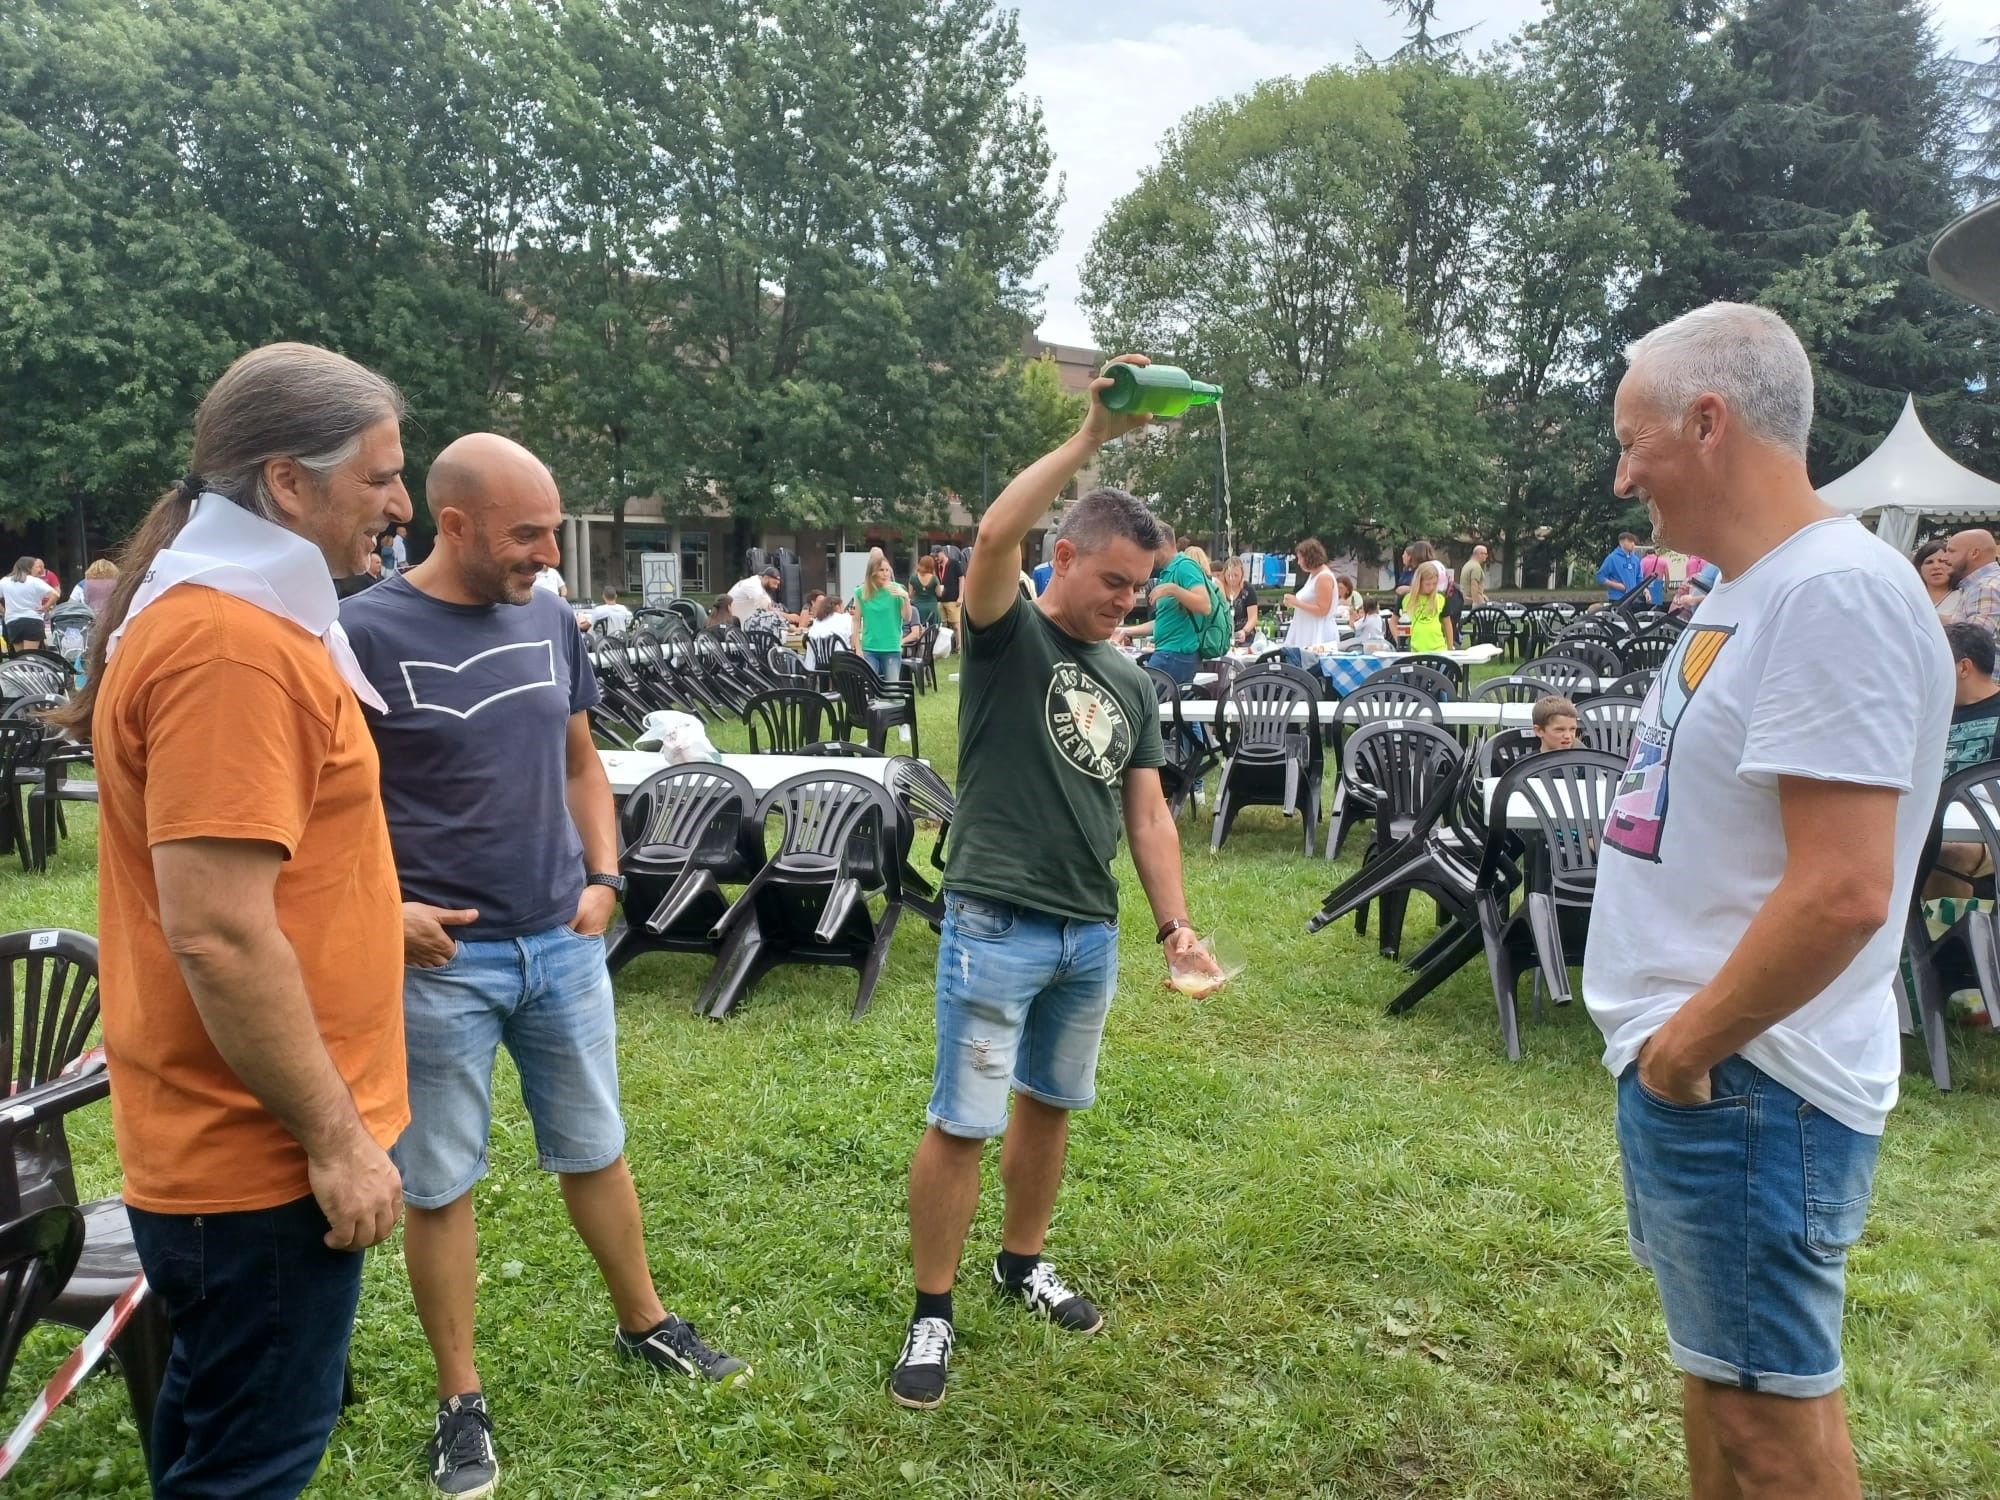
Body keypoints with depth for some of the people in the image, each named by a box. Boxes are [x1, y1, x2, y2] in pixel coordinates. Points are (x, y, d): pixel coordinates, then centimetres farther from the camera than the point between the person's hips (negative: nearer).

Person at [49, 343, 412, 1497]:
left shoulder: (220, 614, 10)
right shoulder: (232, 644, -23)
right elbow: (218, 936, -27)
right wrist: (336, 1134, -20)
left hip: (234, 1141, 10)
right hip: (262, 1153, -10)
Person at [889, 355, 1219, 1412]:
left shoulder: (1133, 686, 13)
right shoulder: (1008, 636, -4)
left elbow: (1149, 816, 13)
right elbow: (994, 535, -25)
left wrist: (1175, 926, 4)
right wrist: (1090, 438, -25)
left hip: (1092, 933, 7)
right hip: (996, 926, -6)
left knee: (1049, 1105, 19)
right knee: (963, 1123, 0)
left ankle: (1022, 1263, 38)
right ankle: (932, 1313, 15)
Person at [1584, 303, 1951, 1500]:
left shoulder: (1837, 591, -20)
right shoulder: (1749, 591, 10)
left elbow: (1842, 891, -26)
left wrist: (1688, 1045, -16)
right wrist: (1670, 1037, 12)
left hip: (1745, 1082, -9)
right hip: (1690, 1060, 9)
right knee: (1722, 1370, 22)